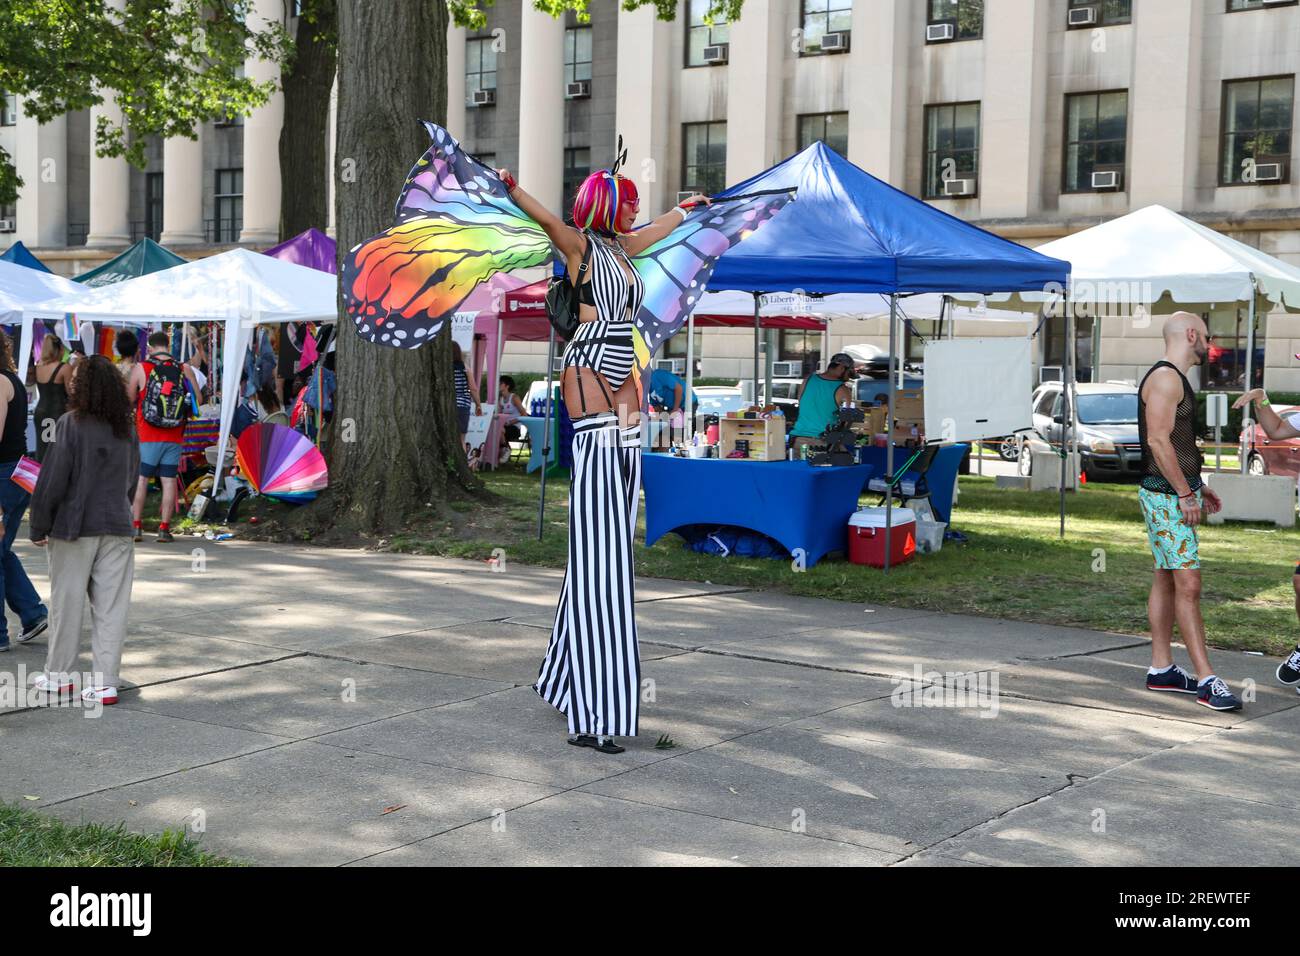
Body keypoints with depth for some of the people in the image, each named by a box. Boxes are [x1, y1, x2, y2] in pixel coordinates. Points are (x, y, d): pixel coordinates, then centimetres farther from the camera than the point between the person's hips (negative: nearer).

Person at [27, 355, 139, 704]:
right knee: (111, 606, 4)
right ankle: (105, 682, 5)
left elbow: (53, 479, -12)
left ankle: (58, 674, 20)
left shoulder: (71, 424, -13)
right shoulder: (126, 429, 4)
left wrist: (39, 526, -4)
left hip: (75, 528, -4)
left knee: (67, 602, 8)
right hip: (117, 527, 4)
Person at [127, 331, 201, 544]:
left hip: (147, 436, -2)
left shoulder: (141, 368, -4)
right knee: (169, 480, 5)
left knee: (140, 479, 5)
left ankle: (135, 526, 4)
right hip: (174, 436, 2)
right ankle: (164, 528, 5)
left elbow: (129, 398, 4)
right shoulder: (185, 369, 0)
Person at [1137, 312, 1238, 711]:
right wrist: (1185, 494, -21)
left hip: (1175, 494, 11)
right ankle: (1206, 680, -14)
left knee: (1166, 580, 12)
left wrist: (1196, 488, 22)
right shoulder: (1165, 378, -14)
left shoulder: (1175, 379, 19)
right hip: (1167, 497, -11)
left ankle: (1161, 670, 17)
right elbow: (1158, 440, -22)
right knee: (1188, 585, -12)